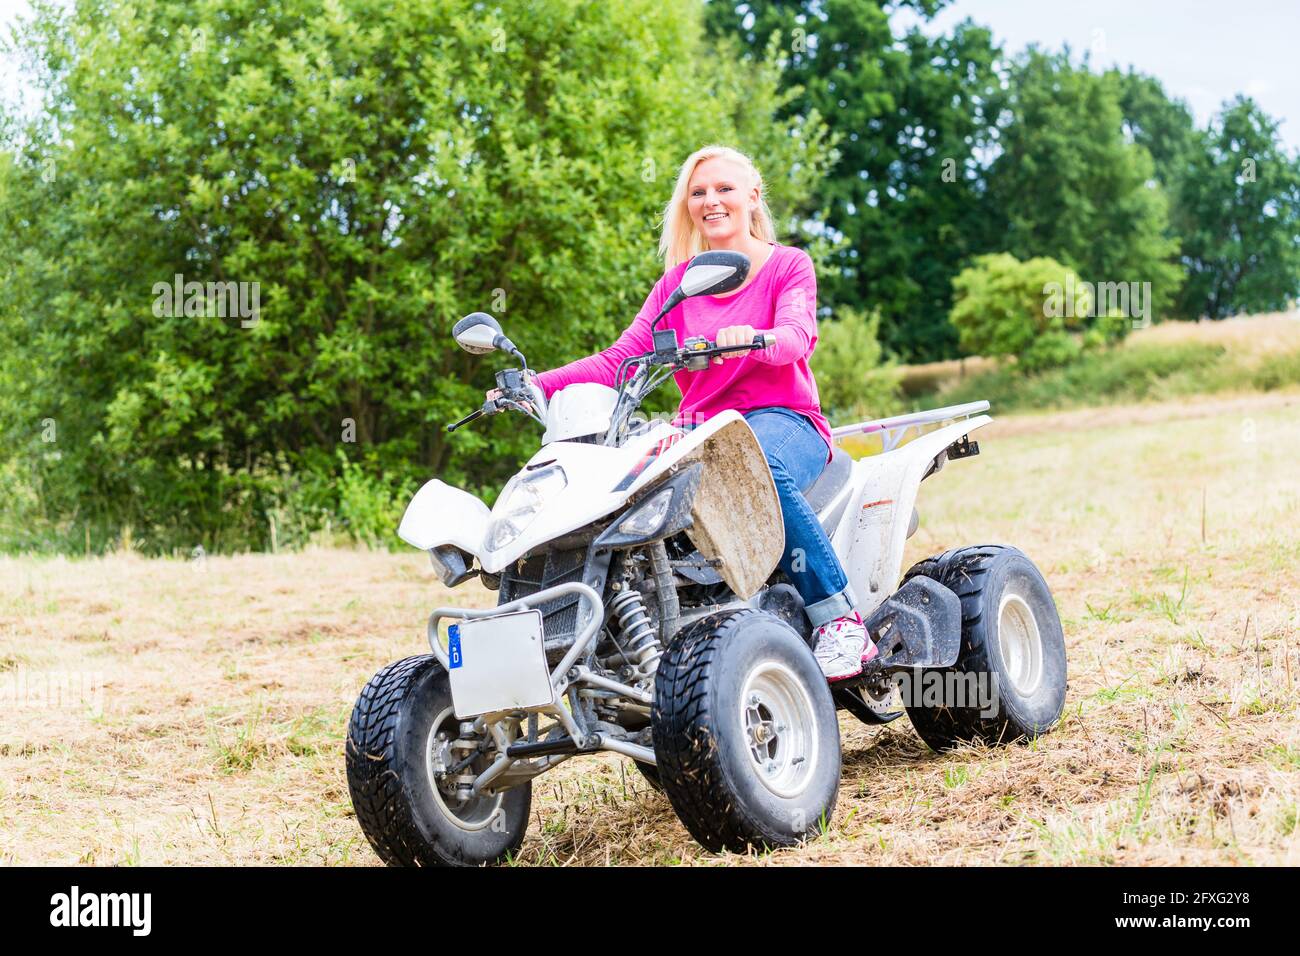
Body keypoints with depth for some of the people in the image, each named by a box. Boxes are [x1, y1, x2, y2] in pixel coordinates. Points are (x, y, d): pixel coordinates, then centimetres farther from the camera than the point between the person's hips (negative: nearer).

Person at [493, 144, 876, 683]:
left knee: (759, 470, -41)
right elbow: (621, 358, 7)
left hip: (782, 420, -3)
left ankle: (839, 619, -31)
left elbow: (797, 336, -14)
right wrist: (539, 385, -9)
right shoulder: (678, 282, 18)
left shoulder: (788, 265, 7)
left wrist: (753, 338, -39)